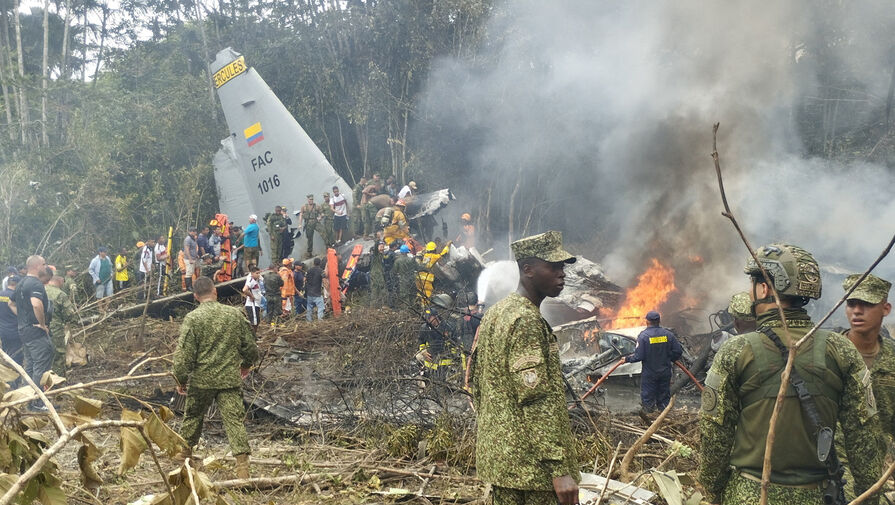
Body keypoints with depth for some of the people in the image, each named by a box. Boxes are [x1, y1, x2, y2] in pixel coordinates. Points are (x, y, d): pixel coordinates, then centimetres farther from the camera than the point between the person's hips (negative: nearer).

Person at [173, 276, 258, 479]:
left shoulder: (192, 318, -9)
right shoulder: (234, 314, -1)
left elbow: (184, 354, -11)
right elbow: (250, 346, 7)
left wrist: (181, 379, 3)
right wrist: (247, 364, 26)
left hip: (201, 380, -1)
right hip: (231, 379, 1)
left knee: (193, 416, 21)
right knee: (235, 420, 0)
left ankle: (185, 451, 40)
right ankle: (242, 465, -7)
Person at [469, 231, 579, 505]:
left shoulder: (494, 313, 11)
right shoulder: (527, 321, -17)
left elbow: (476, 383, 17)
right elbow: (537, 401, -23)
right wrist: (559, 468, -23)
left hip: (498, 457, 9)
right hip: (531, 463, -9)